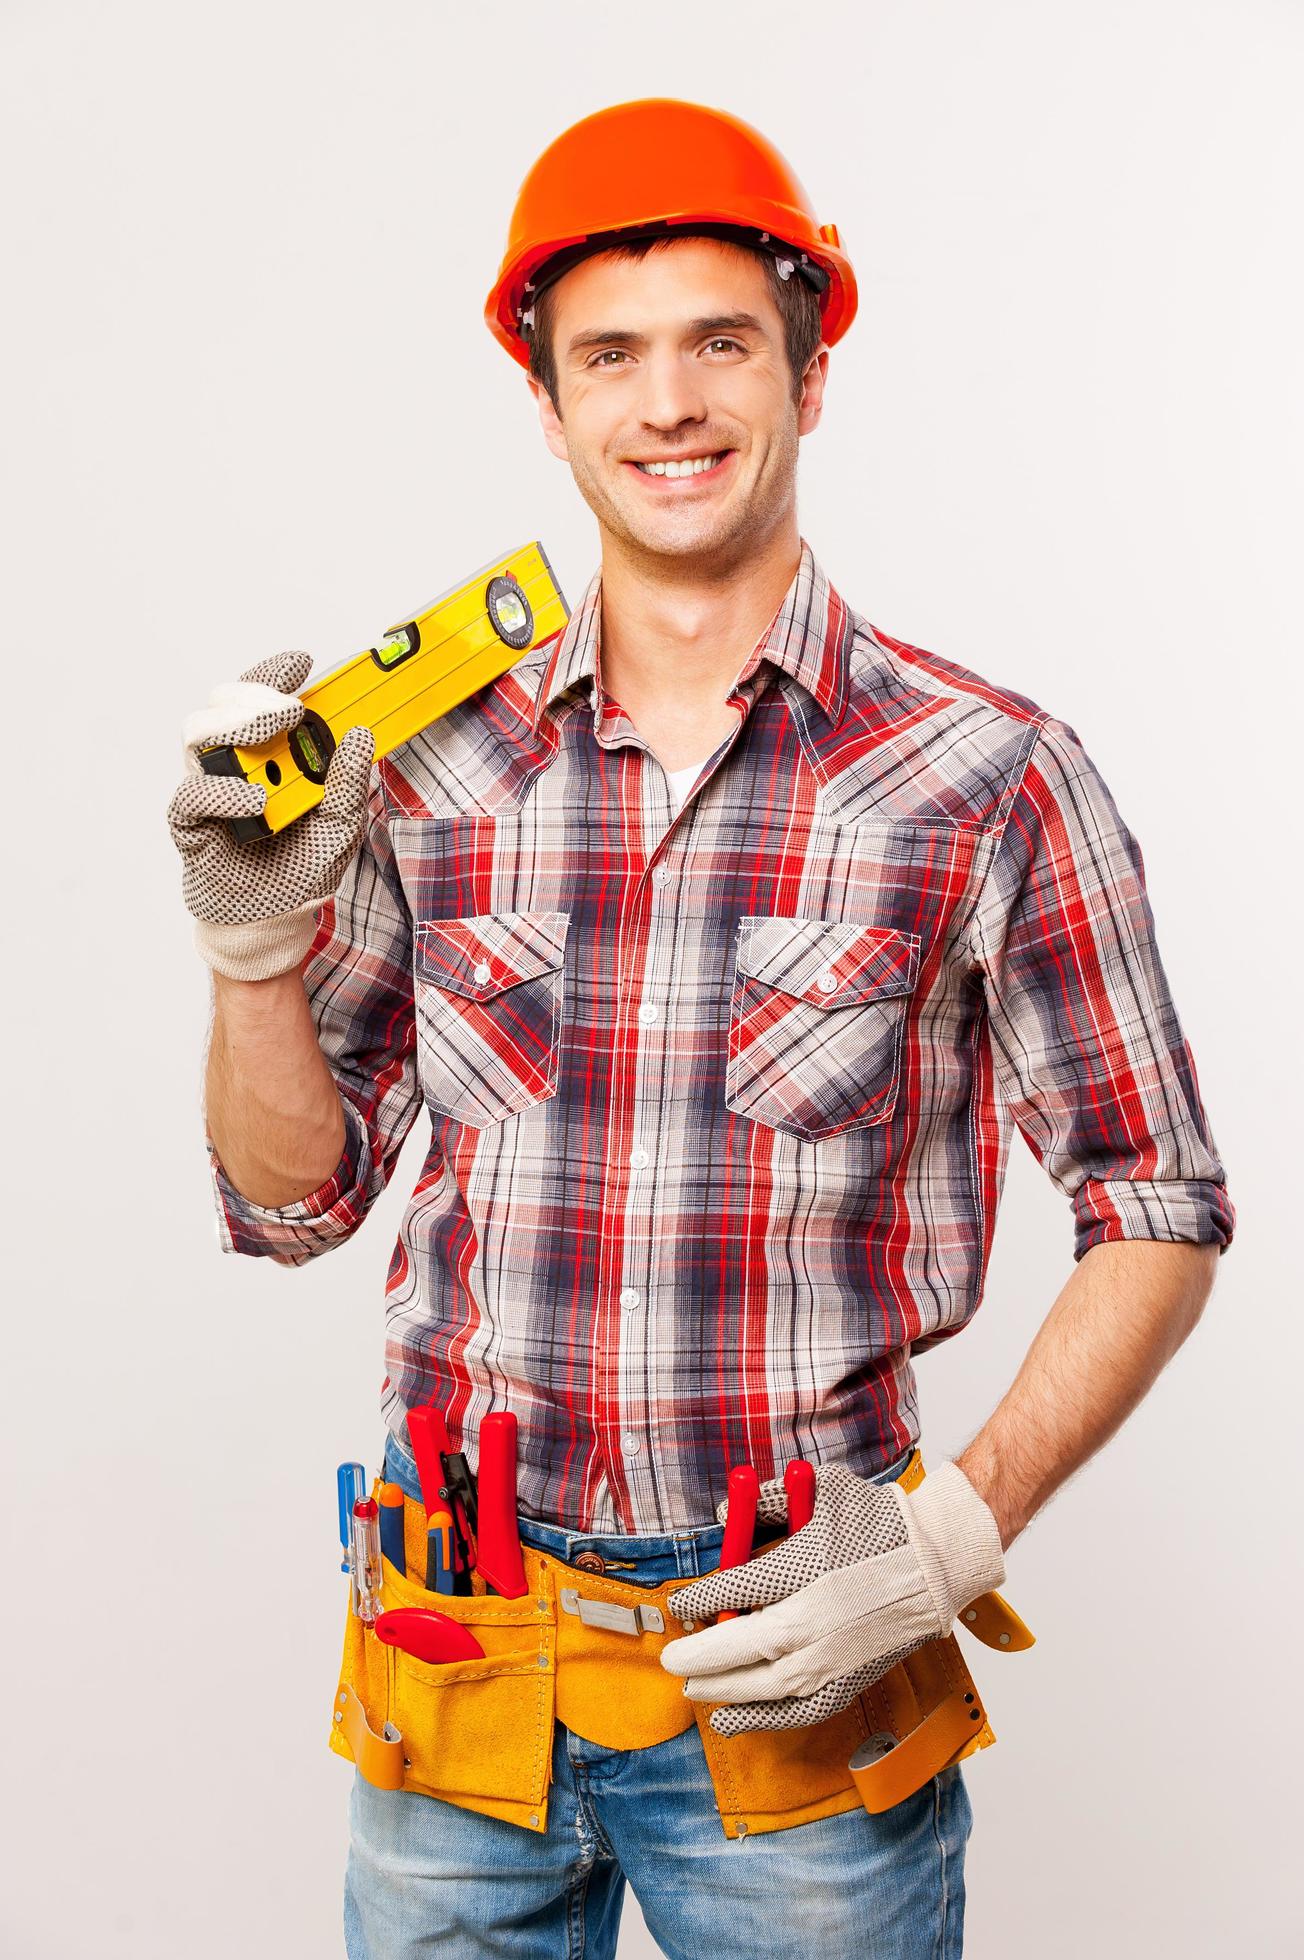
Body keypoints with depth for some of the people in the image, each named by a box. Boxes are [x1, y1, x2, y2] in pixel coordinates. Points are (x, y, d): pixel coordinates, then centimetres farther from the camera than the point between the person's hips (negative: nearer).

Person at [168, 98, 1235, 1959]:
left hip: (794, 1659, -2)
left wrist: (958, 1532, -14)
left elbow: (1159, 1221, -3)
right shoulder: (429, 768, -1)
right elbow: (293, 1203, 6)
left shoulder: (991, 779, -9)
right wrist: (252, 945, -10)